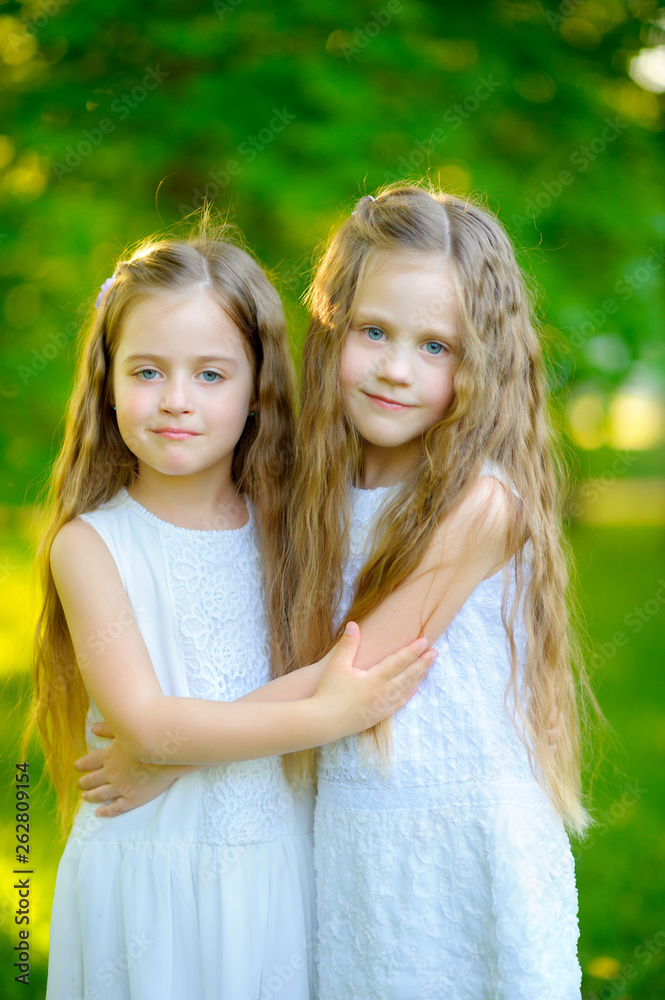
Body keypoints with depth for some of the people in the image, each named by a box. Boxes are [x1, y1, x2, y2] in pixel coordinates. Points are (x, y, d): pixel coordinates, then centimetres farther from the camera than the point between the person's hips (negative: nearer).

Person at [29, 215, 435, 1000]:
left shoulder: (281, 525, 0)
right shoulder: (90, 544, -10)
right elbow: (146, 724, -18)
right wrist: (325, 715, -22)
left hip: (279, 867, 3)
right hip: (147, 874, -3)